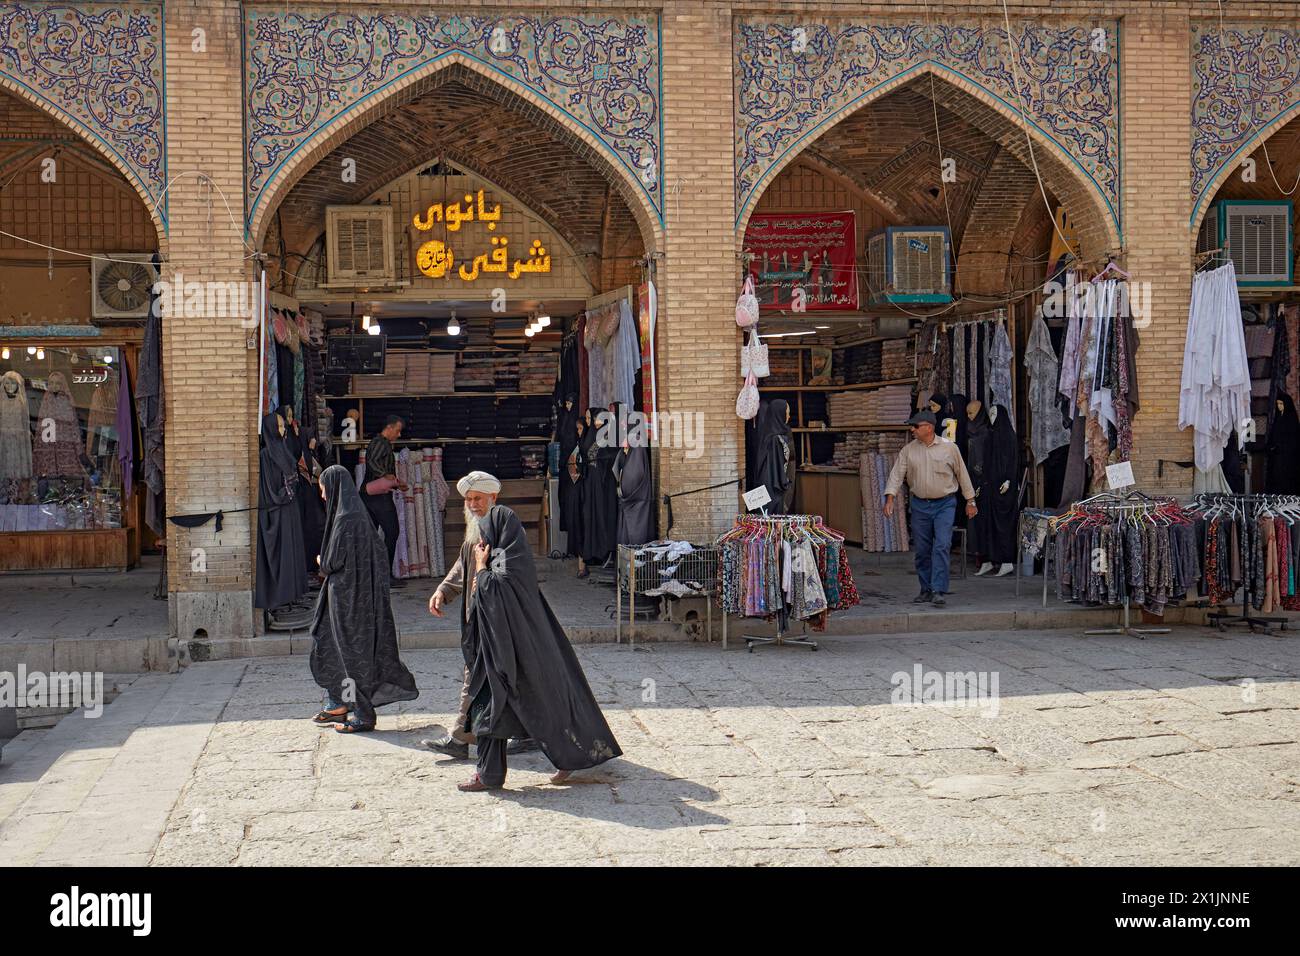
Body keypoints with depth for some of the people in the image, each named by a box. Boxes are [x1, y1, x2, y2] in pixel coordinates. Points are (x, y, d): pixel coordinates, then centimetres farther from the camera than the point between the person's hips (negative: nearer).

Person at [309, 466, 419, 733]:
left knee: (351, 650, -2)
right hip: (350, 592, 10)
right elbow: (379, 551, 15)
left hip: (347, 595, -10)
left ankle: (363, 716, 4)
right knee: (326, 643, 18)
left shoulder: (346, 519, -20)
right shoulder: (357, 513, 9)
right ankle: (338, 703, 25)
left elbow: (334, 561, -21)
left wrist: (321, 562, 2)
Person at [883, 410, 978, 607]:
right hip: (920, 505, 3)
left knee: (942, 547, -14)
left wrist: (970, 501, 7)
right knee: (922, 550, 7)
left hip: (944, 504, -3)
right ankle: (926, 590, 19)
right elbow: (897, 474, 0)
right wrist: (890, 499, -13)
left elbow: (962, 474, 5)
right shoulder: (908, 450, 2)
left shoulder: (949, 448, -3)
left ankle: (938, 591, -15)